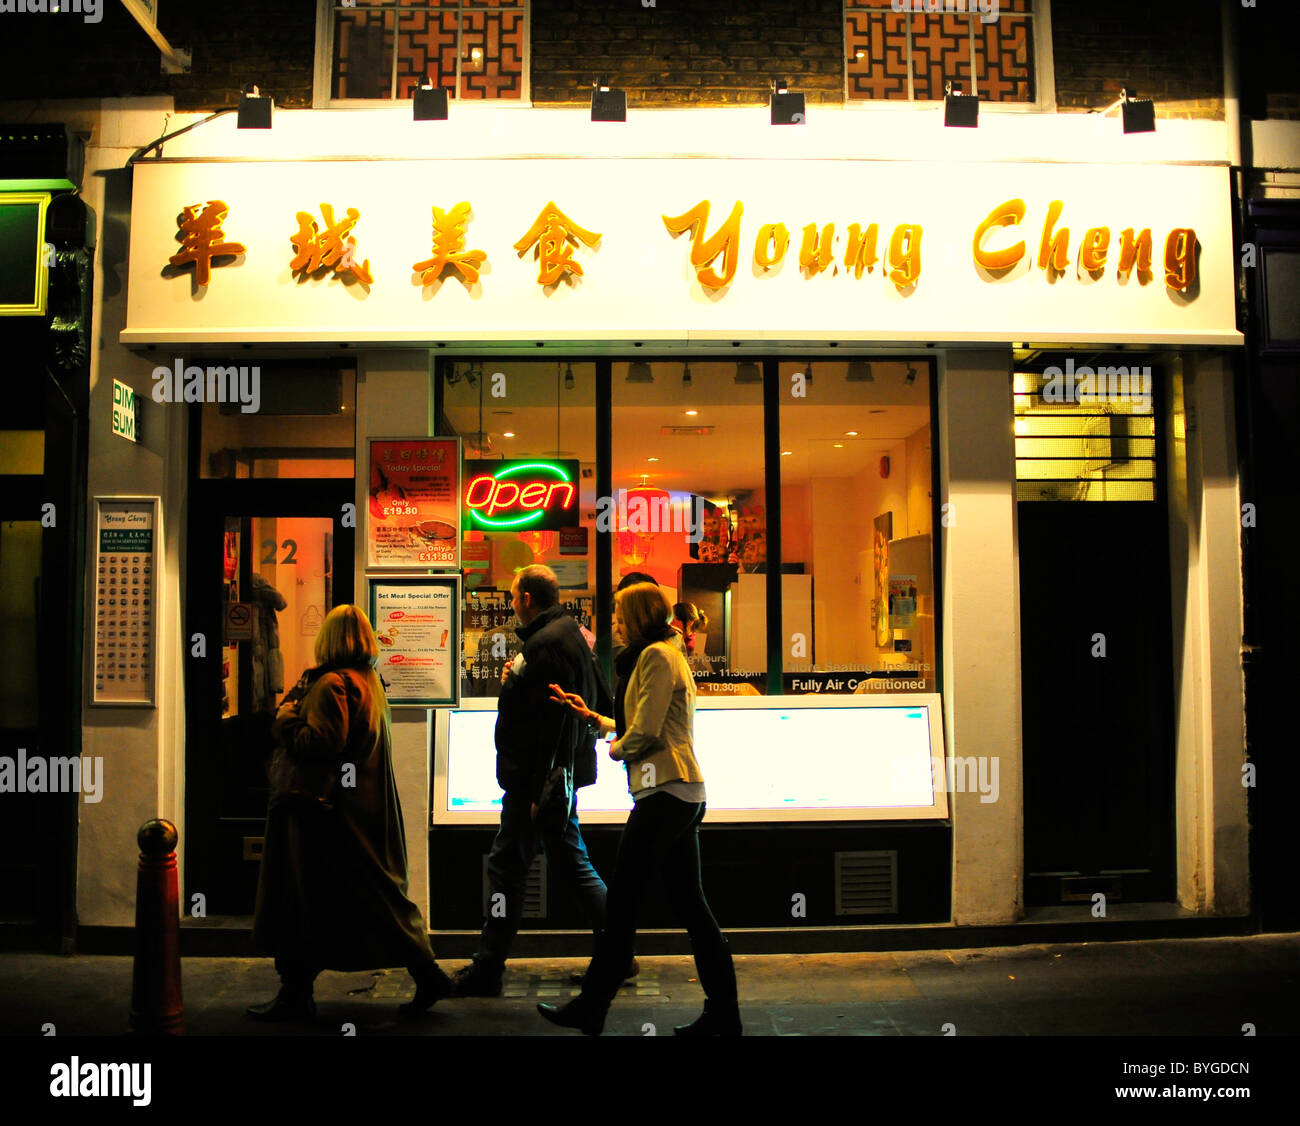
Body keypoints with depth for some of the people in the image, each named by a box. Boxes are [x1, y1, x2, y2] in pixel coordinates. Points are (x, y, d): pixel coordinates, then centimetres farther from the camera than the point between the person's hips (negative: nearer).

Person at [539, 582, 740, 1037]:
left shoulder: (656, 655, -10)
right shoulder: (667, 655, 21)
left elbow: (645, 732, -17)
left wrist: (616, 749, 1)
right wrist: (592, 716, 26)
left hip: (665, 792, -10)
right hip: (684, 794, 10)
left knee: (621, 901, -1)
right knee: (689, 902, 10)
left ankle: (590, 1009, 9)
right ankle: (723, 1013, 12)